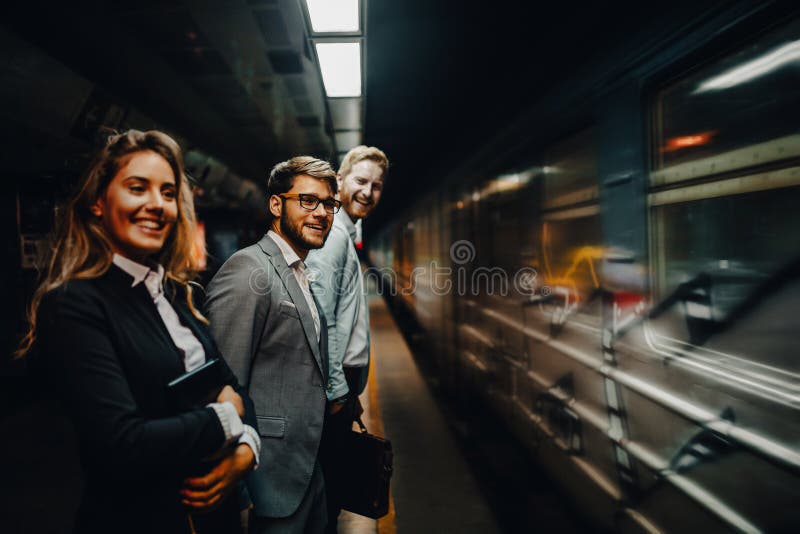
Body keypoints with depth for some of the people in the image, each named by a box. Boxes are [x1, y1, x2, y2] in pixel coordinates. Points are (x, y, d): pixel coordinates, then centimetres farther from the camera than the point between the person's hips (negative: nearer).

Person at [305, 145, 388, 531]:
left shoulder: (345, 234, 16)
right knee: (328, 471, 4)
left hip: (344, 377, 10)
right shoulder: (333, 233, -15)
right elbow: (320, 320, -22)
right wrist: (337, 389, -18)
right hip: (334, 383, -10)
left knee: (333, 469, 20)